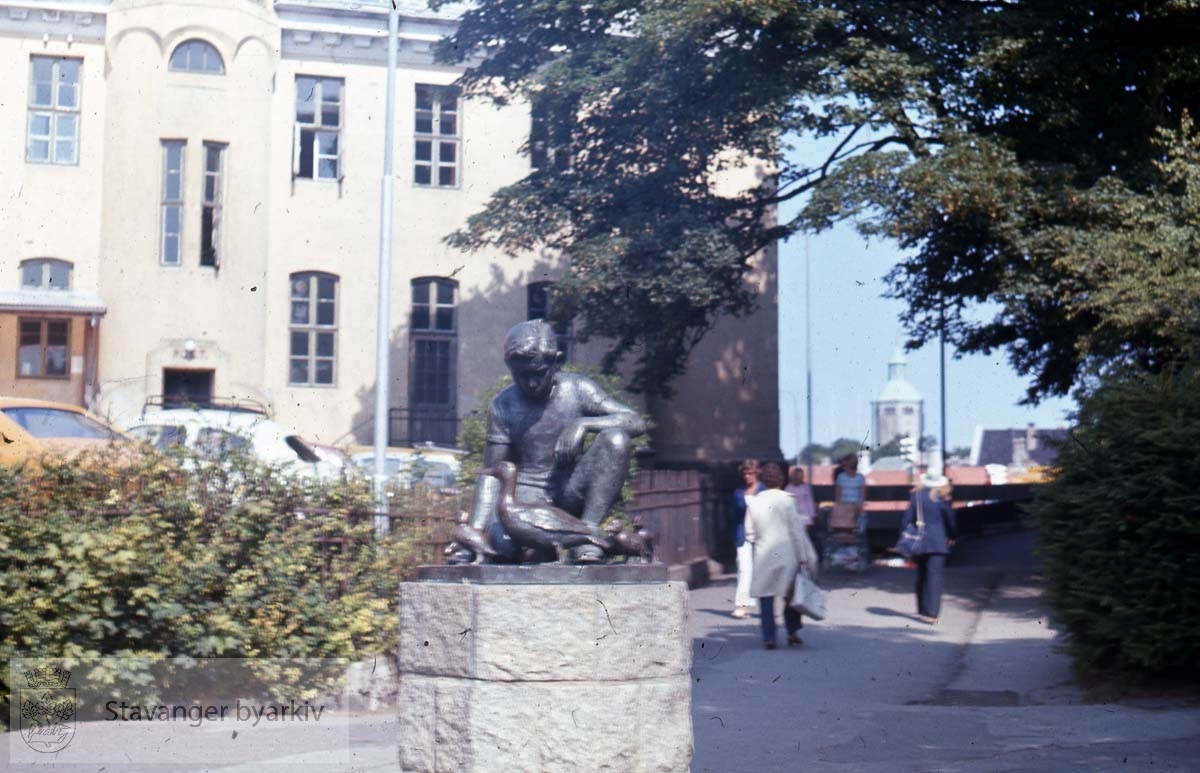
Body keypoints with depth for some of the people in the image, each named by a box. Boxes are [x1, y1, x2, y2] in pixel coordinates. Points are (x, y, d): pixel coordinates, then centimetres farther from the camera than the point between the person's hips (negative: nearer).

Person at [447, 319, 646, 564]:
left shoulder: (576, 389, -1)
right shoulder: (503, 405, 0)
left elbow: (636, 422, -8)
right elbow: (492, 474, -3)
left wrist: (582, 423, -24)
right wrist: (477, 529, -19)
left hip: (571, 494, 2)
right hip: (526, 496, -1)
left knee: (616, 440, -25)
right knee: (502, 544, -34)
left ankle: (589, 528, -23)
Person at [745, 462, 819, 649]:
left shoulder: (754, 502, 0)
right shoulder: (786, 500, -7)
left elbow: (750, 534, 4)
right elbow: (796, 531, -6)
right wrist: (803, 557, -2)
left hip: (764, 555, 1)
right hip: (787, 555, -1)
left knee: (766, 598, 4)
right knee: (791, 595, 14)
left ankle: (769, 637, 0)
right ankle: (792, 632, 16)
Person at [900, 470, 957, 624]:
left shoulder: (916, 496, 1)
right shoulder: (942, 499, -5)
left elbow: (906, 520, 1)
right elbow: (951, 521, 3)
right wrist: (951, 537, 20)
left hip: (919, 541, 3)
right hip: (938, 542, -3)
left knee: (922, 576, 16)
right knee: (935, 576, -5)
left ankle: (922, 610, 23)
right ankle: (931, 613, -14)